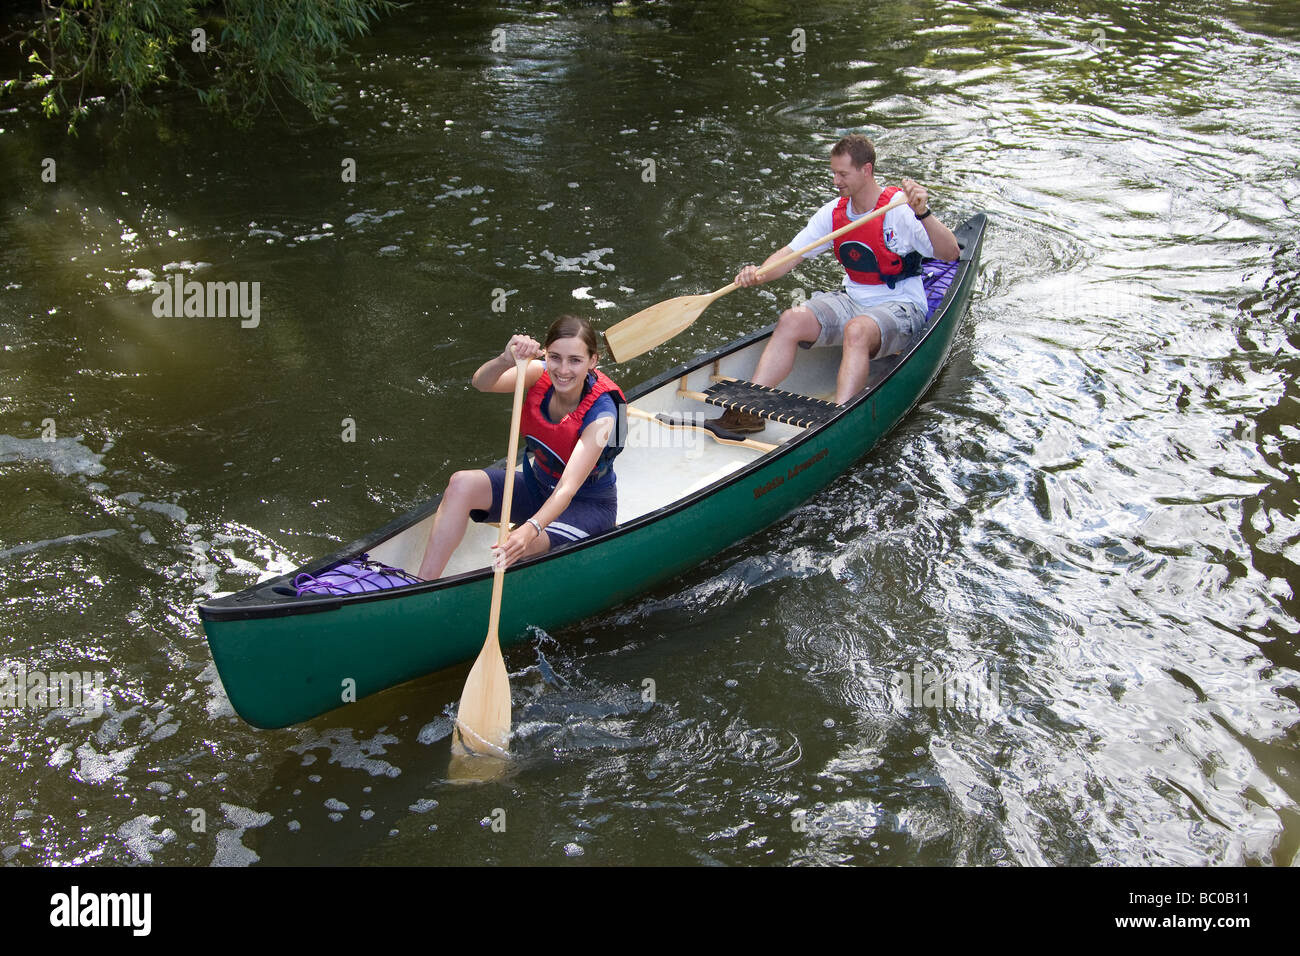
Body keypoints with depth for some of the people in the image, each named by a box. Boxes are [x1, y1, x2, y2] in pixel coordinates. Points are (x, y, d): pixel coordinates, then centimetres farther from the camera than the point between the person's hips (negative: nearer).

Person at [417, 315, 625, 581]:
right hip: (538, 487, 5)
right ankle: (423, 585, -22)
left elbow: (569, 487, -36)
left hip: (589, 506, -5)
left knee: (519, 548, -35)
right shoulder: (540, 375, -13)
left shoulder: (601, 413, -27)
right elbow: (481, 383, -30)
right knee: (462, 484, -20)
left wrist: (530, 529, -52)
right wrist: (506, 360, -53)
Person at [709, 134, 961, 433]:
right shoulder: (833, 212, 4)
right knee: (791, 320, -19)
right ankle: (750, 411, -24)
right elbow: (792, 253, 2)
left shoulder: (899, 209, -14)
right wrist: (758, 274, -18)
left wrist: (924, 214, -37)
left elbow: (951, 254, -22)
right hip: (852, 300, 6)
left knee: (856, 330, -38)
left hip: (900, 308, -6)